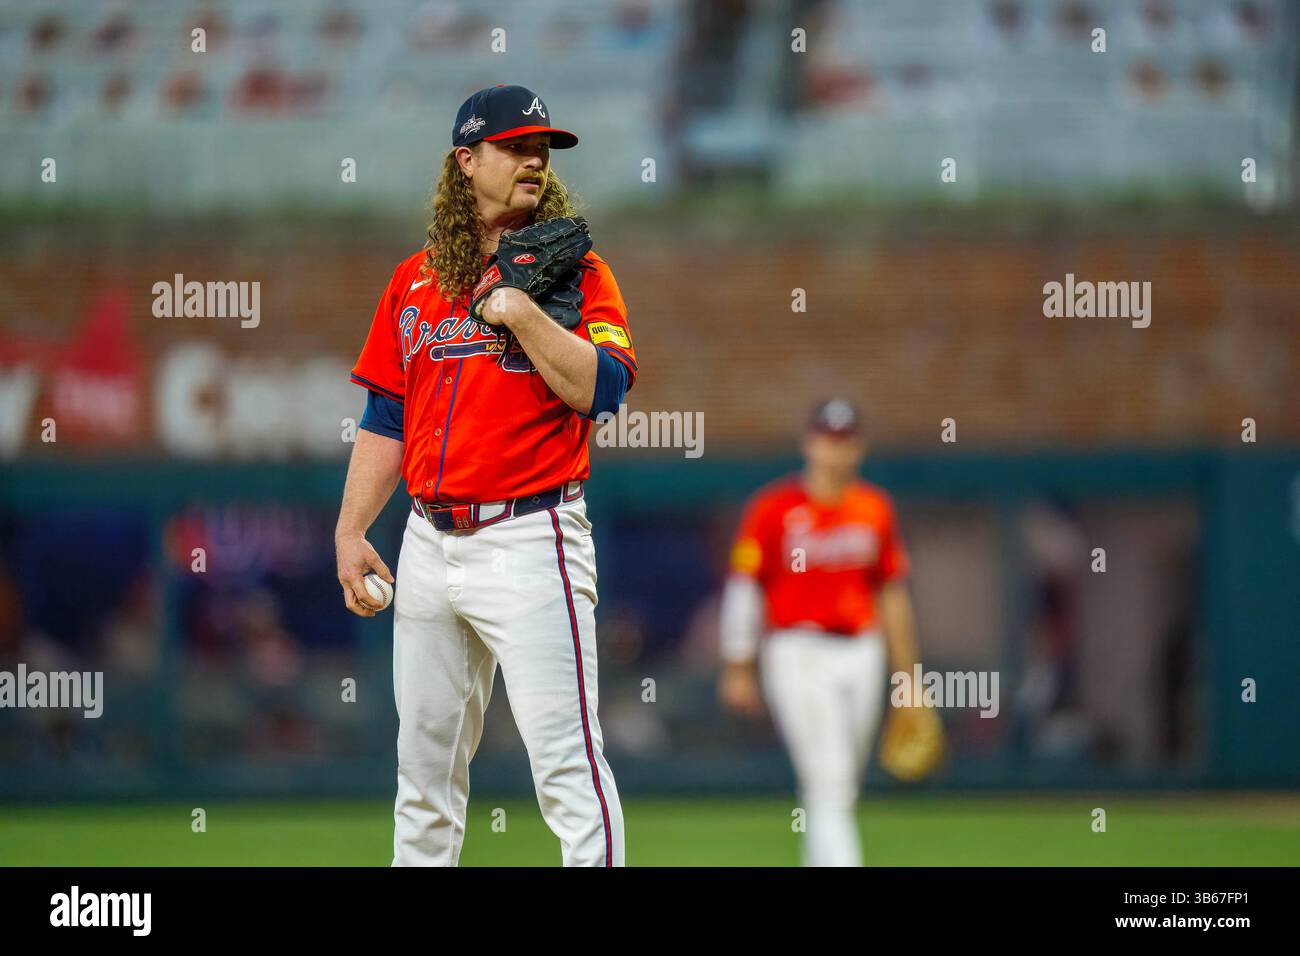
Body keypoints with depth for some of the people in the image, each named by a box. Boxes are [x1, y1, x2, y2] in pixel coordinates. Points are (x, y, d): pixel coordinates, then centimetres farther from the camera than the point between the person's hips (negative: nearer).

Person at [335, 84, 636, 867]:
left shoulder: (576, 274, 0)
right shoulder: (415, 282, 14)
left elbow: (602, 390, -13)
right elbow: (386, 420, 16)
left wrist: (521, 311, -17)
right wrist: (350, 531, 9)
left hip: (531, 541, -5)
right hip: (431, 543, 5)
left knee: (564, 758, -12)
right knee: (425, 759, 13)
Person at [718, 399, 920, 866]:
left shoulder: (875, 508, 10)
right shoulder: (774, 507, -4)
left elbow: (892, 595, 16)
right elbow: (742, 588, -3)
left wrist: (907, 674, 15)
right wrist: (738, 670, -7)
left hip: (861, 652, 5)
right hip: (798, 655, -5)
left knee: (839, 791, 10)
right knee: (829, 780, -16)